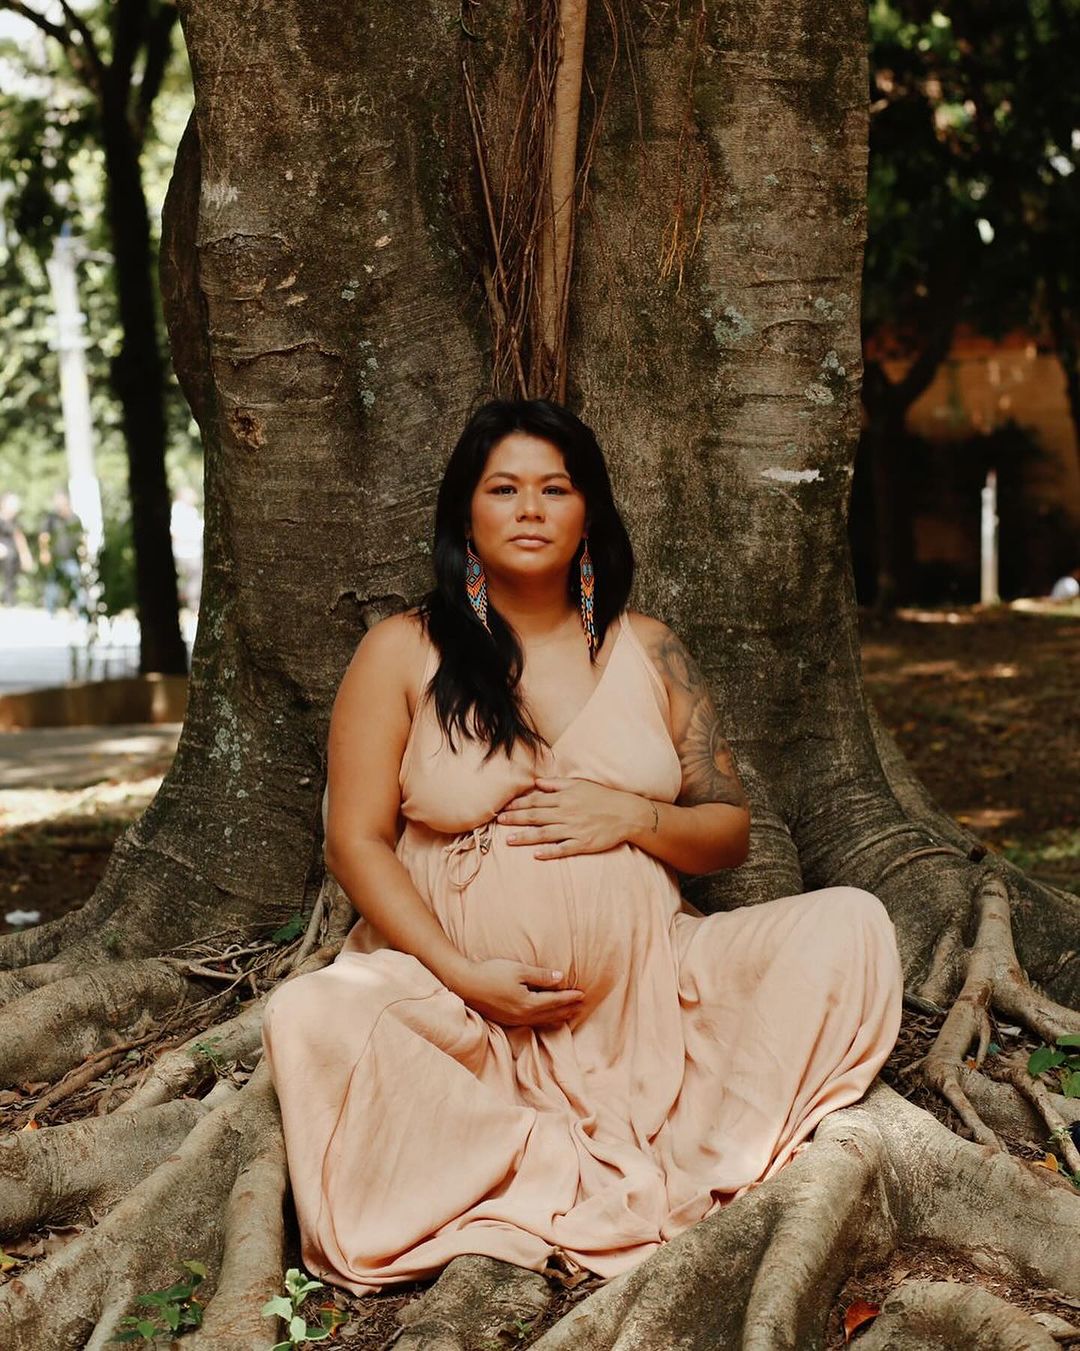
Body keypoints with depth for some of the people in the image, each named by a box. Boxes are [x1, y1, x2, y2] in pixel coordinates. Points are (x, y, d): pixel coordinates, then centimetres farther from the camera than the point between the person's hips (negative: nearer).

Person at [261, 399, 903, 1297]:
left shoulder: (647, 651, 10)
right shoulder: (402, 652, 3)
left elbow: (730, 833, 12)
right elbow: (357, 842, -2)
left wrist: (629, 817, -10)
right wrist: (463, 975, -16)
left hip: (648, 986, 2)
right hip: (467, 1005, -2)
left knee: (850, 926, -17)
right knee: (310, 1018, -33)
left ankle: (696, 1165, -18)